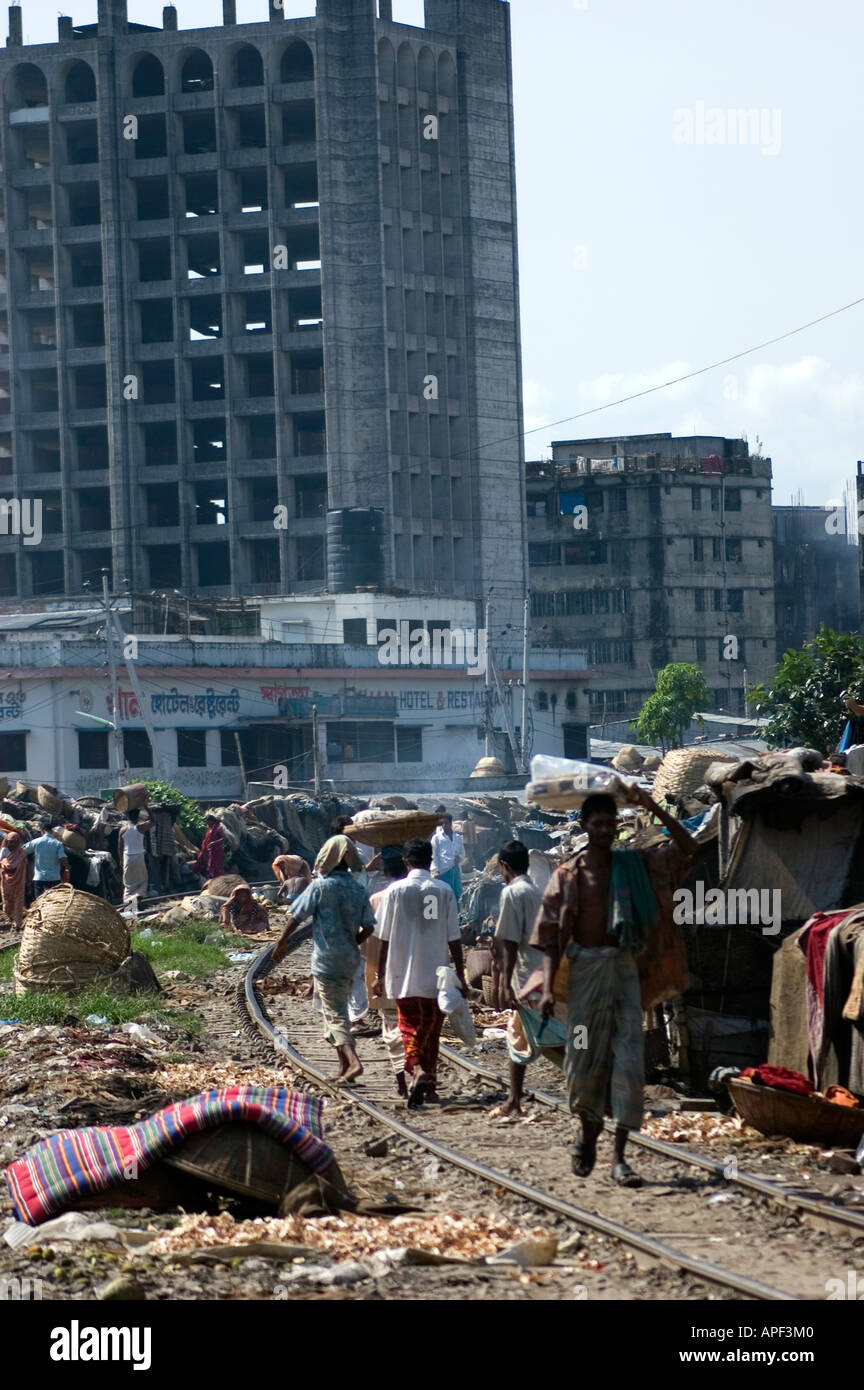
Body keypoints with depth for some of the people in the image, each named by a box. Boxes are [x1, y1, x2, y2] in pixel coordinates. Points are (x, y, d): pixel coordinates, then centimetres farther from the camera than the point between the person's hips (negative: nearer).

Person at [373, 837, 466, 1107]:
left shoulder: (395, 891, -5)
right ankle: (430, 1086, 20)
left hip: (403, 975, -1)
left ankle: (417, 1070, -22)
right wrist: (460, 975, 7)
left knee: (410, 1028, 3)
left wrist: (380, 975, 7)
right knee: (431, 1031, 14)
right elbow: (454, 938, -1)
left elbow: (384, 938, -2)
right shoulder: (444, 891, -2)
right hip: (436, 975, 1)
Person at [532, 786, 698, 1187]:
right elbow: (550, 938, -1)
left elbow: (688, 849, 5)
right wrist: (548, 987, -11)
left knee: (628, 1059, -8)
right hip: (585, 969, -1)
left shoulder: (632, 865, 7)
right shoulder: (567, 876, 1)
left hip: (623, 968, 1)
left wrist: (654, 809, -4)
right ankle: (589, 1131, 34)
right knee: (584, 1058, 5)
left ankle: (619, 1157, -8)